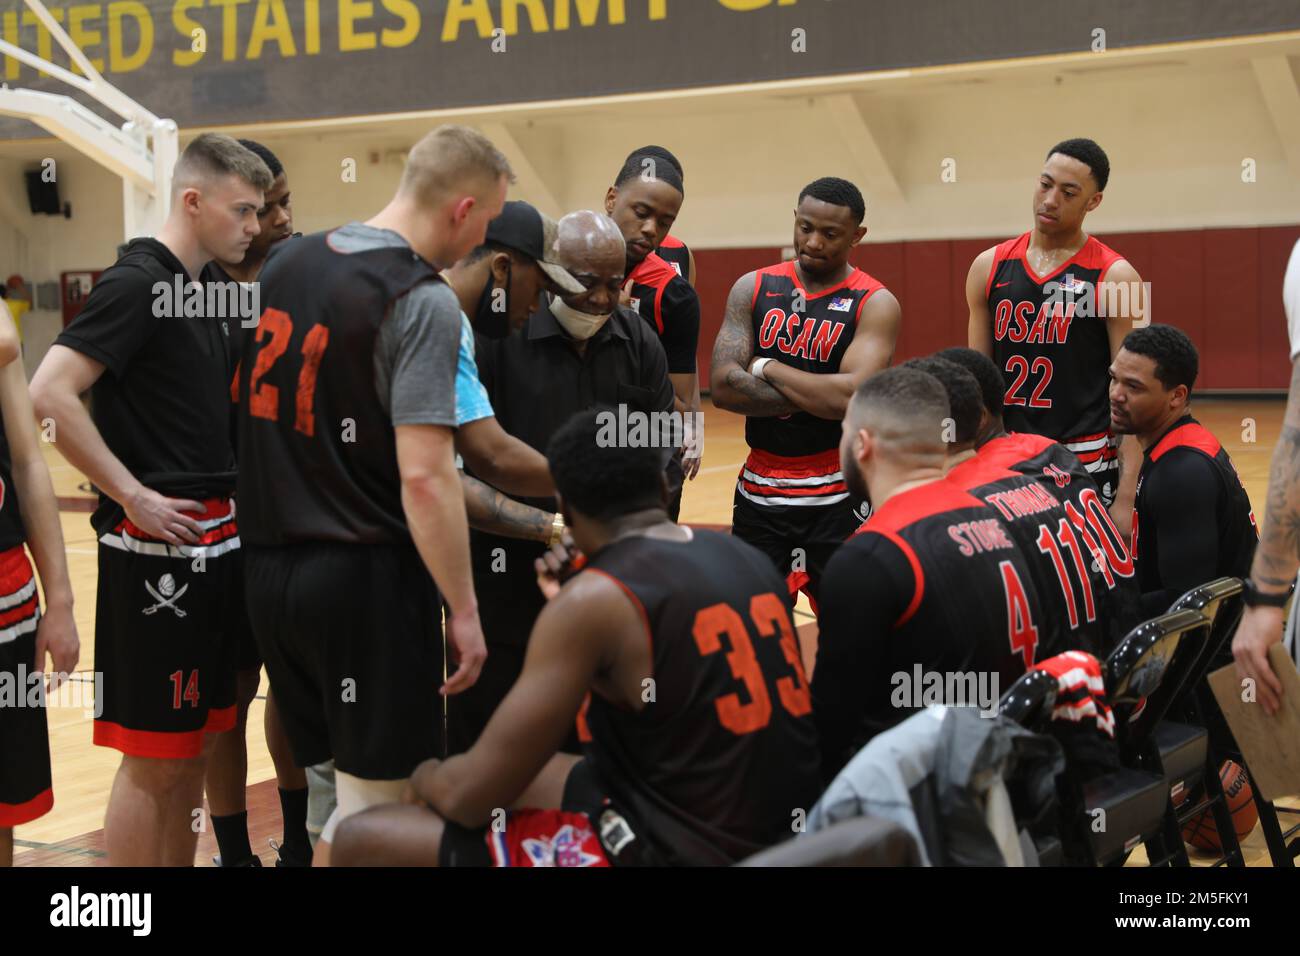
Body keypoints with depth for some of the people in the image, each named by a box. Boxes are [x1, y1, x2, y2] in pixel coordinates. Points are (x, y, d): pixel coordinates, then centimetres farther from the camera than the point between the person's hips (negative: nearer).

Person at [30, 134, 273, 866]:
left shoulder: (198, 290, 13)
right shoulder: (137, 281, -13)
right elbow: (50, 395, -23)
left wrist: (230, 502, 13)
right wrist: (133, 496, -19)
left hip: (214, 544, 9)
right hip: (156, 550, -9)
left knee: (196, 748, 14)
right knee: (153, 757, -1)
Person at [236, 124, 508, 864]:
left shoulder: (291, 263, 9)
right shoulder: (424, 301, -14)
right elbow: (424, 477, -20)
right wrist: (463, 610, -14)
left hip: (272, 570, 8)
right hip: (366, 578, -8)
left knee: (329, 780, 18)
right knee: (374, 798, 3)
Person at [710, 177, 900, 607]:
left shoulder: (875, 304, -7)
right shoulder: (753, 289, 2)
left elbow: (851, 397, -23)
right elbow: (723, 386, -10)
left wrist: (767, 367, -12)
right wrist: (814, 397, -16)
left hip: (837, 497, -3)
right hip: (759, 492, 3)